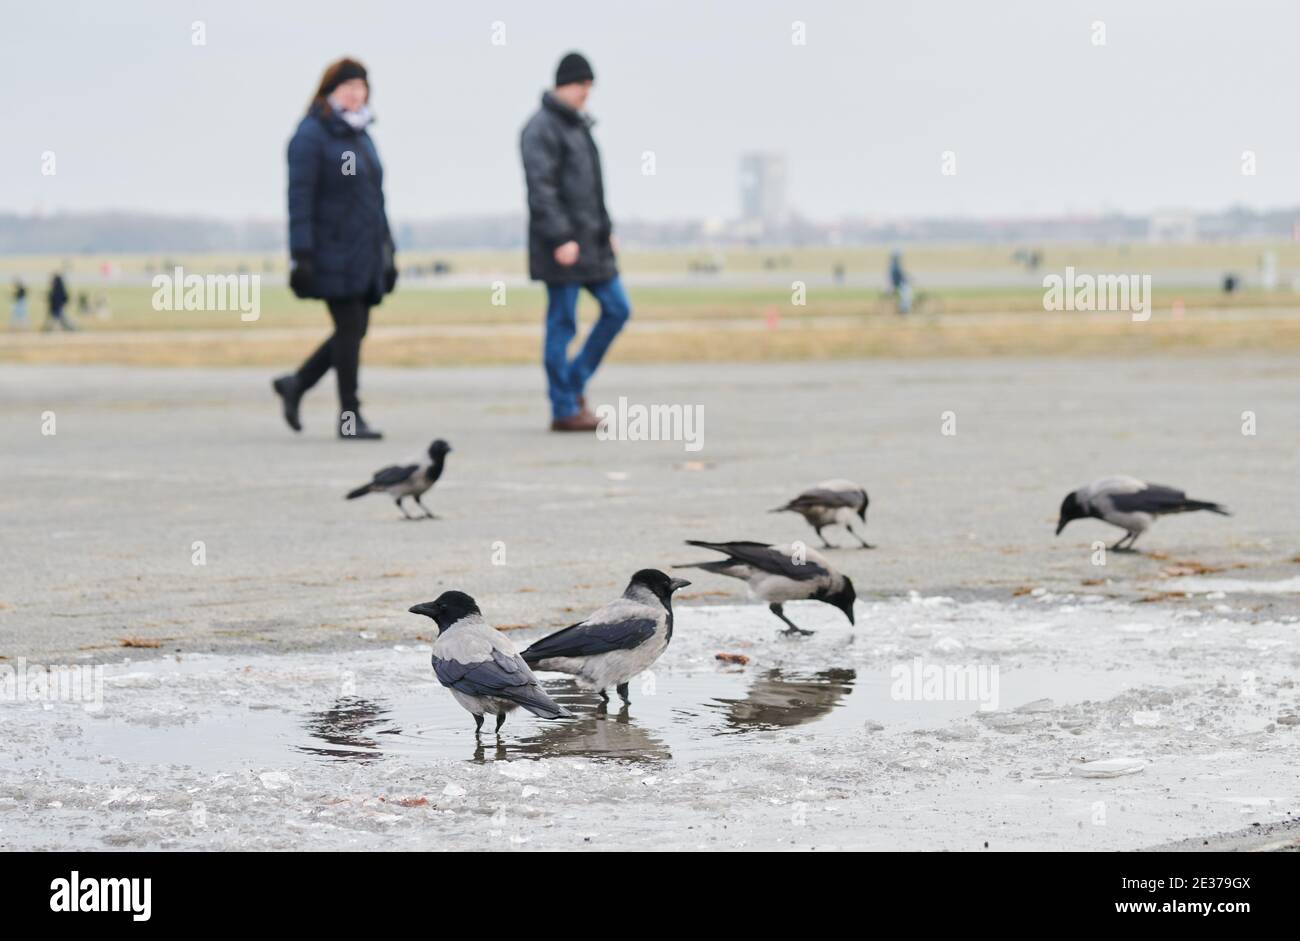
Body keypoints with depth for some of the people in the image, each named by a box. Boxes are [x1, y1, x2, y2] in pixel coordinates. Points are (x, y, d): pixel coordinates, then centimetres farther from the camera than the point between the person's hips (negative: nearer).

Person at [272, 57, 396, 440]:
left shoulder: (361, 135, 17)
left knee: (354, 330, 7)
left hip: (364, 251, 8)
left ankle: (295, 384, 23)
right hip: (332, 249, -8)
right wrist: (302, 255, -20)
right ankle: (349, 416, 0)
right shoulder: (311, 134, -8)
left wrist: (387, 250, 18)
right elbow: (300, 197, -14)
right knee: (350, 327, -7)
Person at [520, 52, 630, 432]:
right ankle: (565, 410, 1)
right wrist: (560, 239, -23)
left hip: (591, 241, 9)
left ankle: (574, 382, 18)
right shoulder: (541, 129, -12)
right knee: (562, 324, -4)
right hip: (563, 246, -9)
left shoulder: (578, 126, 18)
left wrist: (606, 230, 19)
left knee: (617, 309, 8)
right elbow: (541, 188, -19)